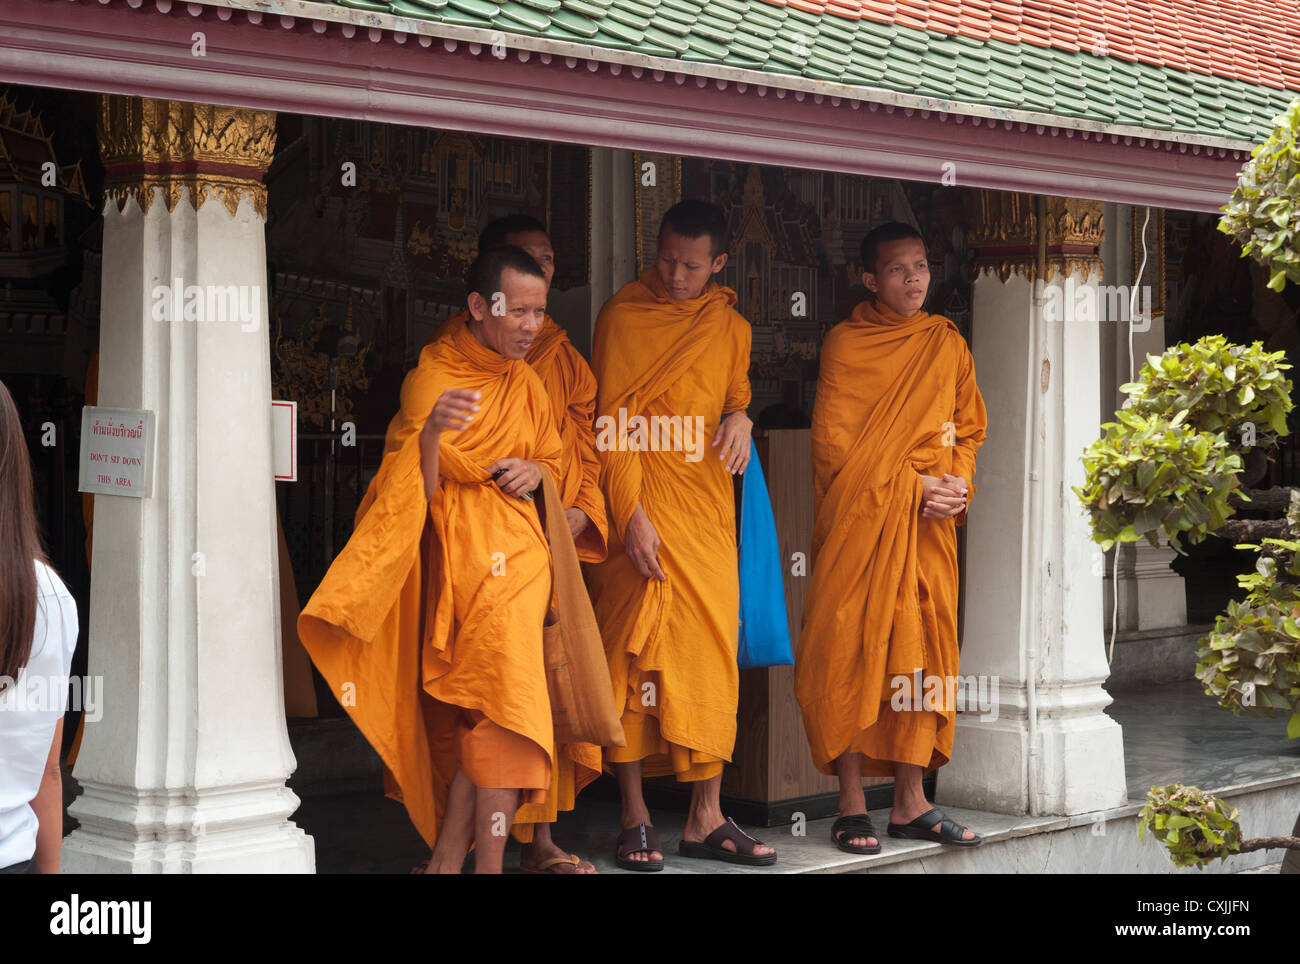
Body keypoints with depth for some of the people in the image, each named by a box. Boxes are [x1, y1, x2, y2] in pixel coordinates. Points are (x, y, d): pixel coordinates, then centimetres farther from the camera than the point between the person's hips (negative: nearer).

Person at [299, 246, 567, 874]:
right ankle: (487, 862, -10)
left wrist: (535, 472, 5)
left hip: (515, 550, 4)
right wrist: (431, 432, -34)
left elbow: (552, 459, 29)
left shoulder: (525, 381, 14)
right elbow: (415, 493, -14)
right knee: (492, 710, -13)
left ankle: (448, 856, -3)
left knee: (491, 706, -9)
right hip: (454, 549, -4)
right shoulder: (431, 377, -4)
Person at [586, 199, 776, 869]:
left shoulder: (731, 329, 14)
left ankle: (706, 819, 8)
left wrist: (741, 417, 0)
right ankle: (634, 820, 1)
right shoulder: (623, 317, 1)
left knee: (713, 655, 2)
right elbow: (612, 422, -4)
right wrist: (631, 513, -14)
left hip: (708, 511, 4)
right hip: (640, 508, -4)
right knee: (633, 655, -5)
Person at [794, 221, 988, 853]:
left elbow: (970, 427, 18)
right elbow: (834, 442, -7)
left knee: (922, 654, 3)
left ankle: (910, 804, 9)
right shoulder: (846, 344, -1)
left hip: (930, 522, 4)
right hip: (860, 518, -4)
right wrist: (912, 485, -12)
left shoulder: (946, 342, 13)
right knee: (852, 653, -6)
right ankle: (851, 806, -1)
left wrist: (958, 483, -2)